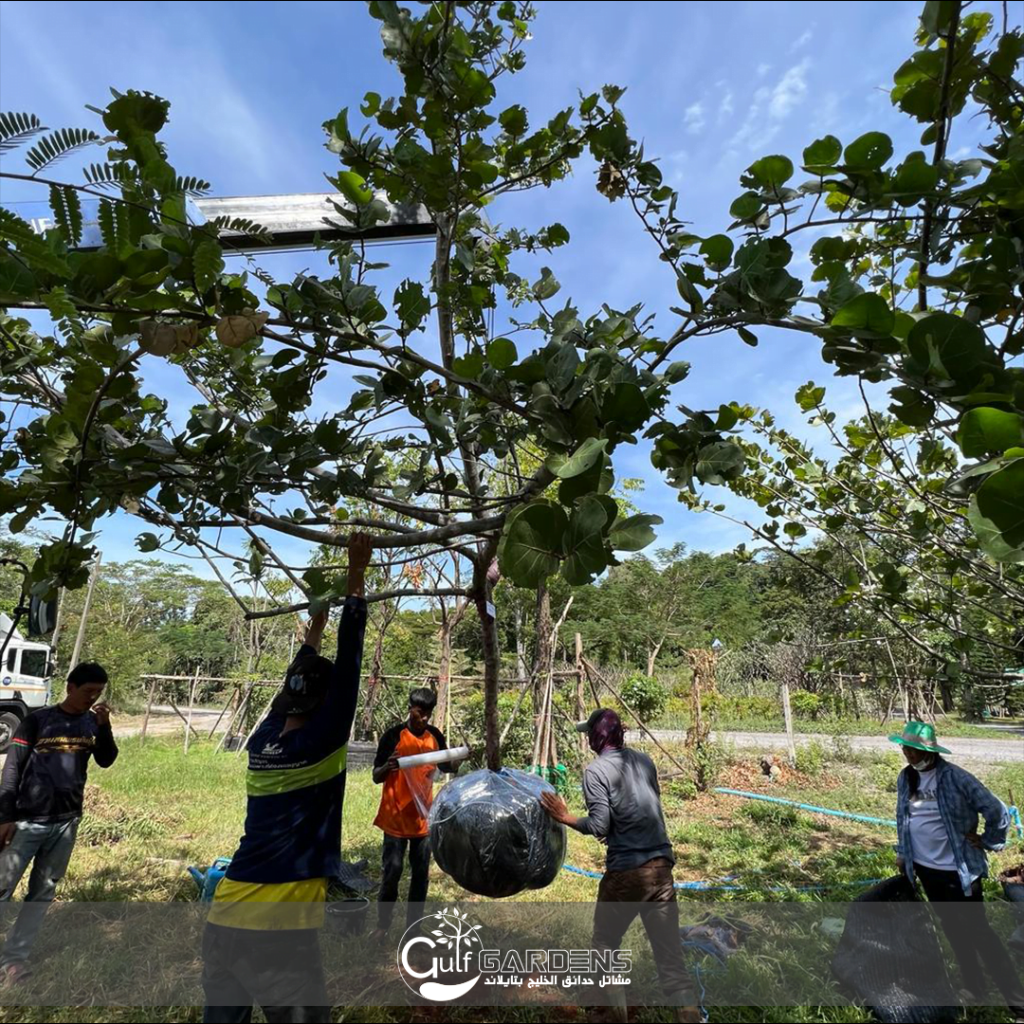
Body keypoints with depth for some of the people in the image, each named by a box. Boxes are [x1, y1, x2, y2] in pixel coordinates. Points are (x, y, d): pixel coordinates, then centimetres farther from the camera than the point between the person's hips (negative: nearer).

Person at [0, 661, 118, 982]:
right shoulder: (38, 720, -9)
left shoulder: (92, 723, 2)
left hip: (66, 822, 4)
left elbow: (107, 761, -7)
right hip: (28, 820, -4)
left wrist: (105, 726, -19)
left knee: (43, 892, 10)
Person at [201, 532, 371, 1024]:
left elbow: (299, 679, 21)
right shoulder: (320, 744, -12)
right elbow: (348, 666, -12)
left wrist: (315, 626, 33)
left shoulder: (264, 740, 4)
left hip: (226, 913, 7)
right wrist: (356, 578, -6)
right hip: (278, 921, -7)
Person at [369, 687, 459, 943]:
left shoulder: (436, 736, 0)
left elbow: (447, 768, 13)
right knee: (392, 871, 4)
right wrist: (388, 767, -32)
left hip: (424, 816, 4)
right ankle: (383, 924, 25)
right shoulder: (393, 735, -14)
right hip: (396, 817, -4)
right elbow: (376, 777, -9)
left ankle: (413, 924, 27)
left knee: (421, 872, 11)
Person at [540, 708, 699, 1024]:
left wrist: (565, 818, 0)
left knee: (605, 943, 18)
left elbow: (599, 826, -14)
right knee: (669, 948, 11)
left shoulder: (596, 770, -9)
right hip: (661, 865, 5)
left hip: (625, 870, -5)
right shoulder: (644, 760, 9)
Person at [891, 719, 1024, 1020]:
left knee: (978, 931, 1)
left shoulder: (955, 777, -20)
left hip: (957, 869, -5)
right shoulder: (906, 778, -2)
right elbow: (902, 817, 11)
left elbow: (997, 811, -13)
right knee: (953, 929, 19)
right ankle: (973, 986, 37)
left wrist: (986, 842, -5)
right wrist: (902, 852, 14)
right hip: (926, 869, 5)